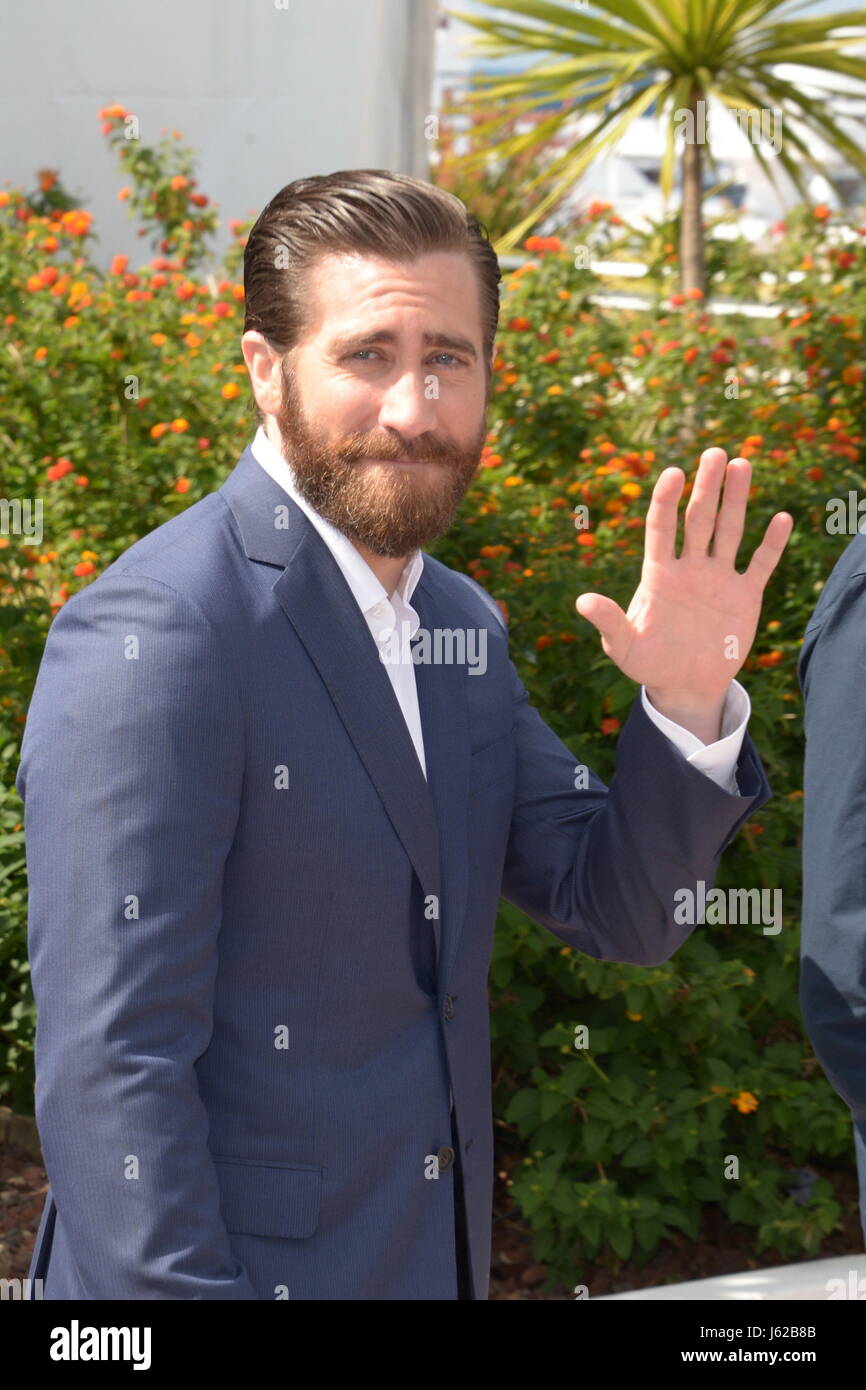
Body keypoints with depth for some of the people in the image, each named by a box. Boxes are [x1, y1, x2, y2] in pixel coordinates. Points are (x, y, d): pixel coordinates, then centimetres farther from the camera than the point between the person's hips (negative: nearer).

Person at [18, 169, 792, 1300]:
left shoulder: (462, 624, 6)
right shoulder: (149, 638, -20)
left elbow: (619, 917, 6)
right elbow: (109, 1068, -22)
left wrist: (689, 704, -9)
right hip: (239, 1263, -7)